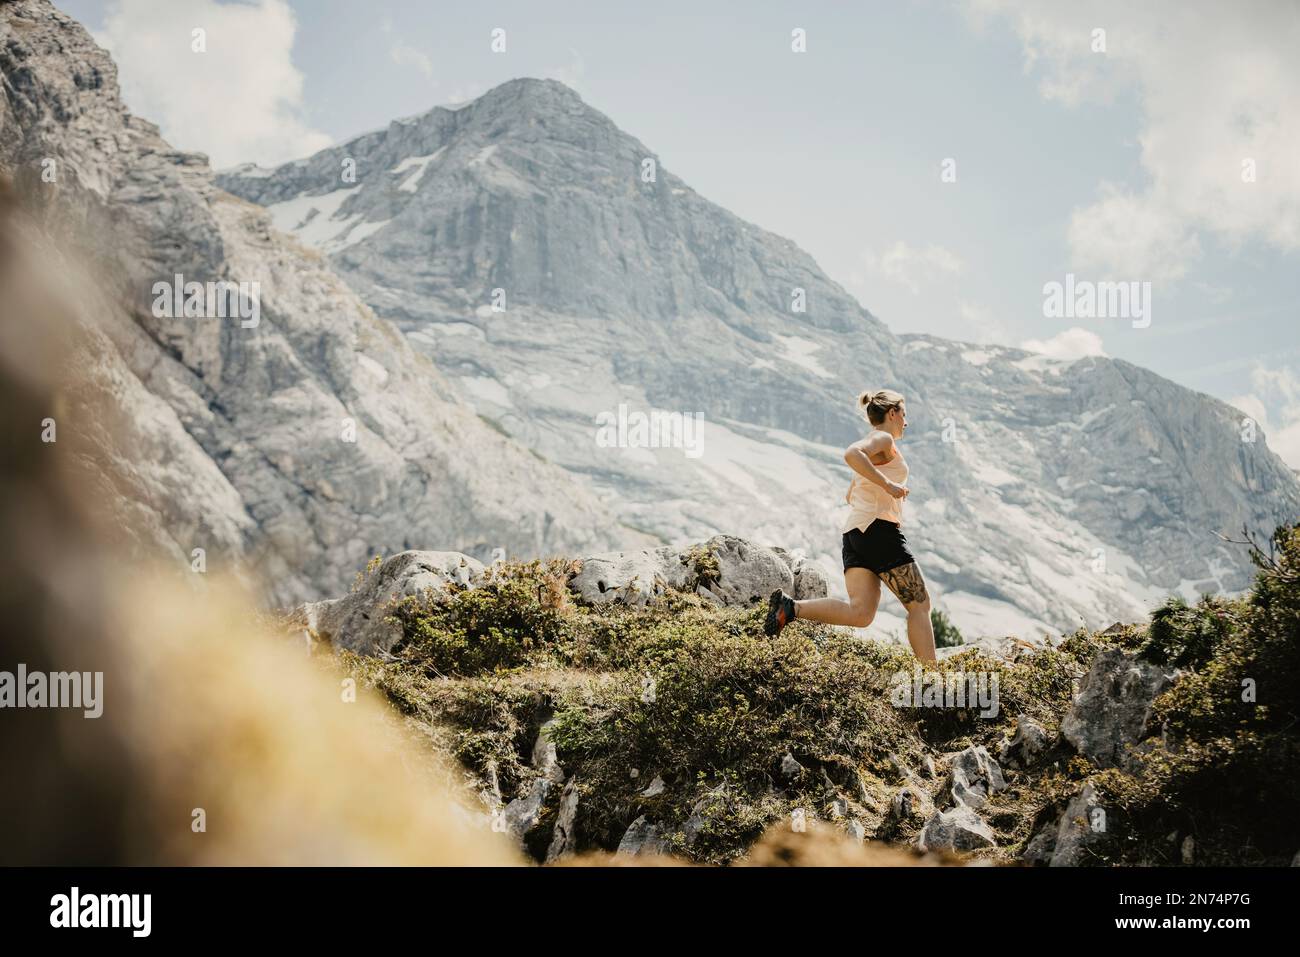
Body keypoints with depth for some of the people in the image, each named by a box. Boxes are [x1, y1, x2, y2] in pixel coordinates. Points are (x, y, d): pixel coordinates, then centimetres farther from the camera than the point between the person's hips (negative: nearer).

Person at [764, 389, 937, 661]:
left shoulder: (872, 447, 26)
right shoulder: (883, 439, -3)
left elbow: (850, 497, 35)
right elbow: (851, 453, -26)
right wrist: (887, 484, -22)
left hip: (854, 532, 9)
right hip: (880, 529, -9)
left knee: (860, 613, -7)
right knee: (919, 604, 0)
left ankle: (790, 607, -22)